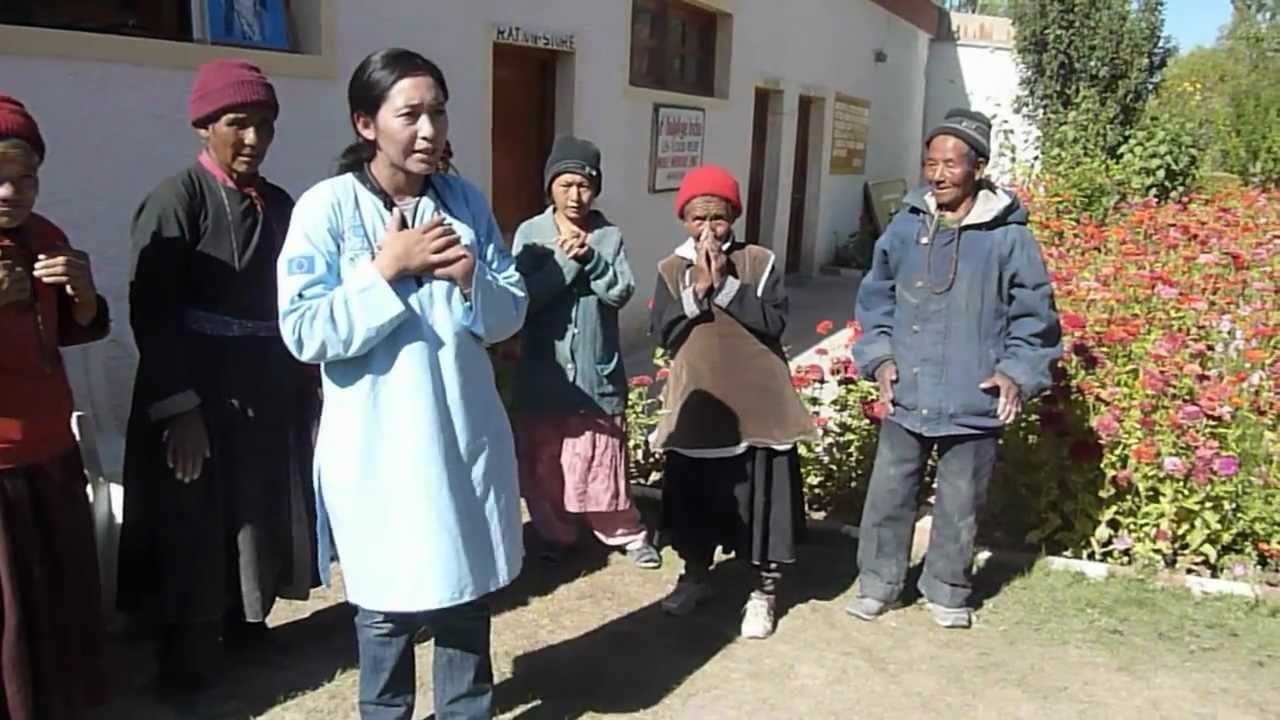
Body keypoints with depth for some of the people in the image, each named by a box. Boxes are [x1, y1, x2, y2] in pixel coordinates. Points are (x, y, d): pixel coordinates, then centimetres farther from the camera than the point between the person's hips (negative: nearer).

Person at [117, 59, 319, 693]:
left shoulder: (280, 206, 7)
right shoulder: (176, 200, -9)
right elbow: (152, 312, -14)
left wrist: (304, 388, 10)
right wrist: (178, 409, -19)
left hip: (271, 398, 6)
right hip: (198, 399, -5)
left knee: (262, 519, 16)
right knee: (194, 533, 6)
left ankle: (244, 626, 38)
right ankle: (186, 662, 23)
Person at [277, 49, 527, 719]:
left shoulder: (466, 201, 2)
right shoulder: (326, 207, -11)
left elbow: (512, 313, 4)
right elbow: (303, 332, -16)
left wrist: (471, 279, -16)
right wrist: (387, 269, -20)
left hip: (466, 435, 4)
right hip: (379, 447, -4)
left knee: (468, 591, 19)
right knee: (388, 602, 13)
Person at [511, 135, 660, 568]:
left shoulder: (609, 236, 1)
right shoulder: (531, 233, -3)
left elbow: (621, 292, -9)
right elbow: (525, 295, -12)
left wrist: (588, 257, -19)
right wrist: (567, 259, -18)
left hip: (597, 372, 0)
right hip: (543, 373, 1)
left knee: (601, 463, 5)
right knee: (542, 465, 11)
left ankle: (627, 533, 25)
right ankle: (555, 535, 30)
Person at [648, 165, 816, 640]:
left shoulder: (760, 262, -3)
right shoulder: (672, 269, 3)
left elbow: (773, 321, -15)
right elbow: (662, 333, -6)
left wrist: (725, 284, -19)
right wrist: (697, 287, -16)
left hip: (757, 403, -2)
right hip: (696, 403, 2)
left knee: (760, 497, 4)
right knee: (693, 496, 13)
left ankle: (765, 591, 20)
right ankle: (695, 576, 34)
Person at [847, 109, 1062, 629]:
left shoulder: (1008, 236, -7)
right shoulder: (905, 227, 1)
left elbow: (1033, 314, -1)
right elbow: (876, 298, 10)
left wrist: (1017, 372, -10)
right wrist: (881, 356, 0)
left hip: (974, 402, -2)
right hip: (907, 395, 2)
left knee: (959, 502, 11)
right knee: (889, 493, 10)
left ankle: (948, 590, 30)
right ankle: (877, 582, 26)